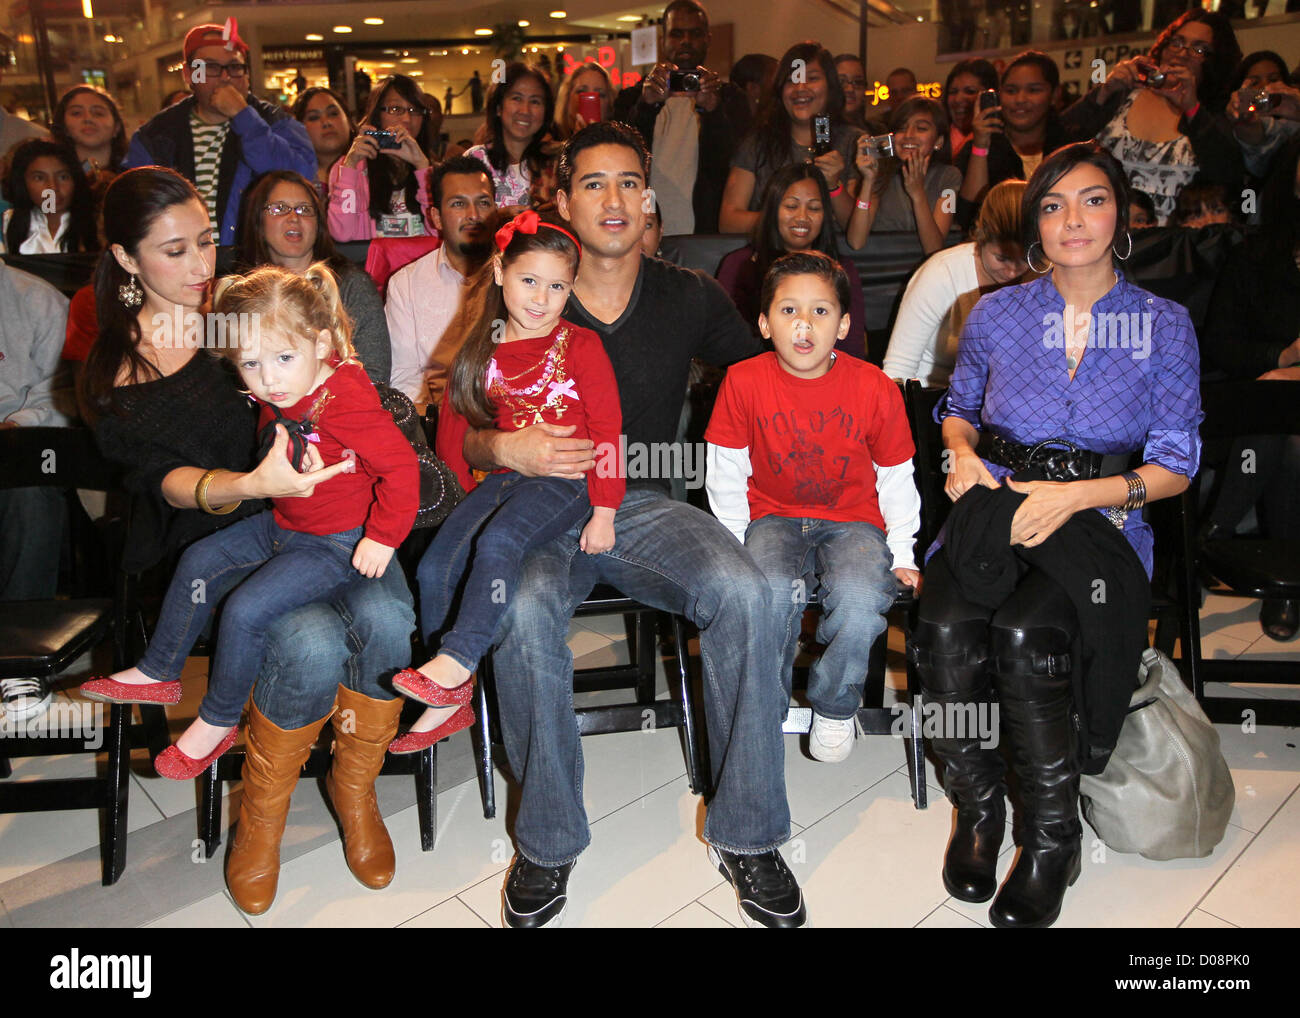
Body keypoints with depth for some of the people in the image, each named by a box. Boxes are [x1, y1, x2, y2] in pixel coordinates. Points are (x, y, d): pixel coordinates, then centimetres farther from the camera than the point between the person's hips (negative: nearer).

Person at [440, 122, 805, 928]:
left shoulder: (692, 299, 7)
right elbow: (459, 433, 4)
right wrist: (505, 449, -19)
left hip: (647, 505, 1)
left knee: (742, 591, -29)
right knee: (525, 611, -35)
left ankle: (746, 833, -11)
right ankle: (548, 842, -12)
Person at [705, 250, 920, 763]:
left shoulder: (875, 388, -5)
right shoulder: (743, 382, -6)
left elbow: (896, 480, 5)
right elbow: (726, 475, 2)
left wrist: (901, 555, 3)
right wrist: (735, 547, -2)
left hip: (853, 521, 0)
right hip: (773, 518, 0)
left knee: (859, 602, -30)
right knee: (768, 594, -32)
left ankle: (834, 706, 1)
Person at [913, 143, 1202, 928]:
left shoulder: (1164, 326, 4)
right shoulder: (996, 315, 9)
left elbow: (1175, 465, 1)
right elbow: (960, 407, 23)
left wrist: (1074, 495, -14)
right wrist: (961, 450, -2)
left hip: (1102, 523, -1)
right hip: (995, 510, 2)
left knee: (1023, 634, -33)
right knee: (948, 630, -30)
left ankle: (1053, 834, -8)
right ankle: (979, 805, -2)